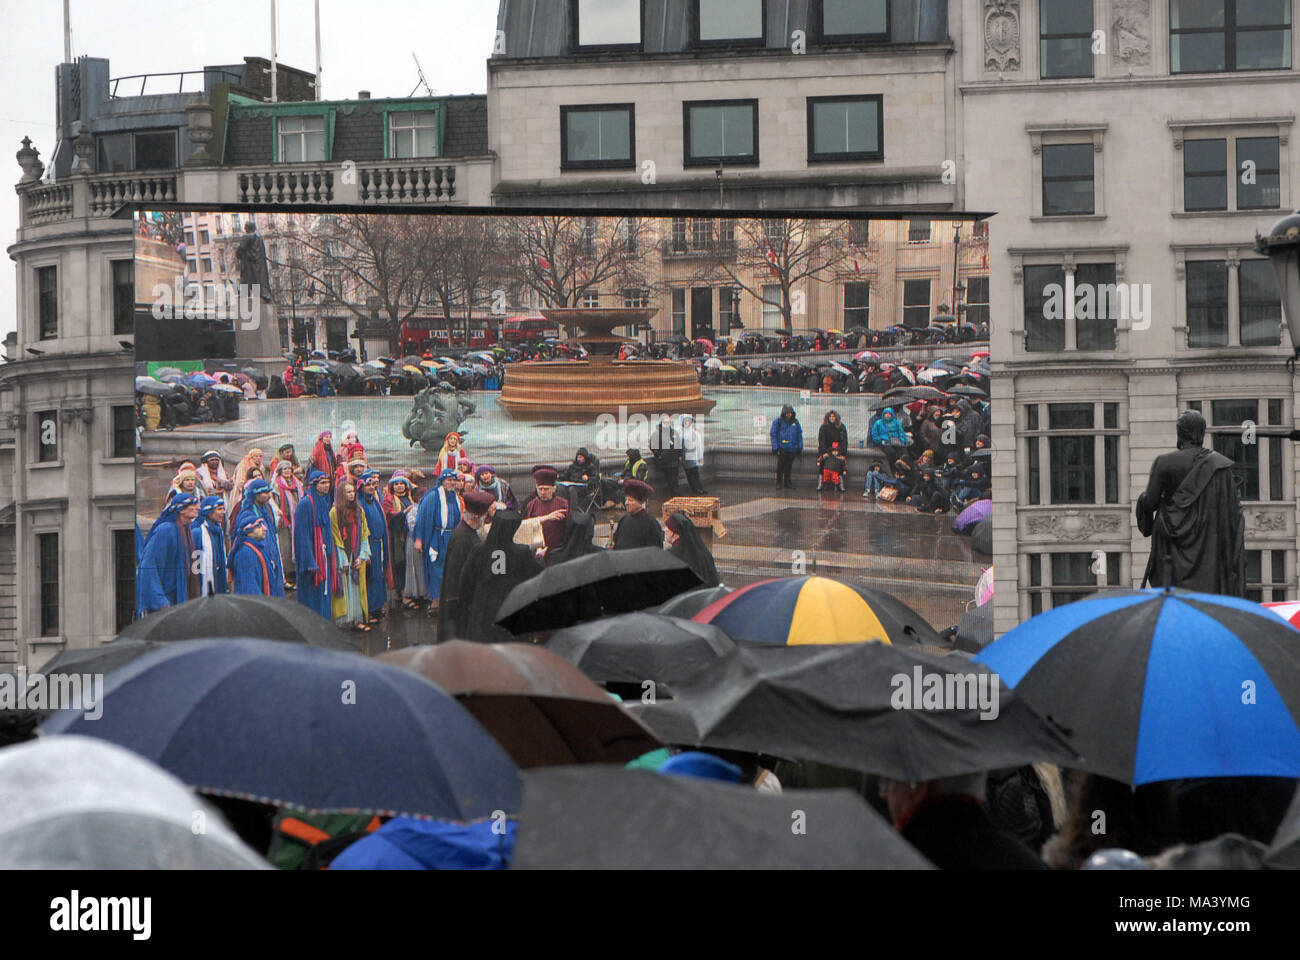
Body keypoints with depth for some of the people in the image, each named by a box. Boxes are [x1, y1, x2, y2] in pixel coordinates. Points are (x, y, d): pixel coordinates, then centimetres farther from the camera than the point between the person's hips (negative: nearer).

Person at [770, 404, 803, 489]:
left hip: (792, 449, 3)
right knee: (780, 466, -2)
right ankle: (779, 483, 5)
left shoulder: (795, 422, 8)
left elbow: (799, 434, 14)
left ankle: (787, 482, 18)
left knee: (788, 466, 10)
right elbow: (774, 435, -1)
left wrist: (800, 447, 10)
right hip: (782, 449, -3)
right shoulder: (778, 422, -2)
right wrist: (775, 447, -8)